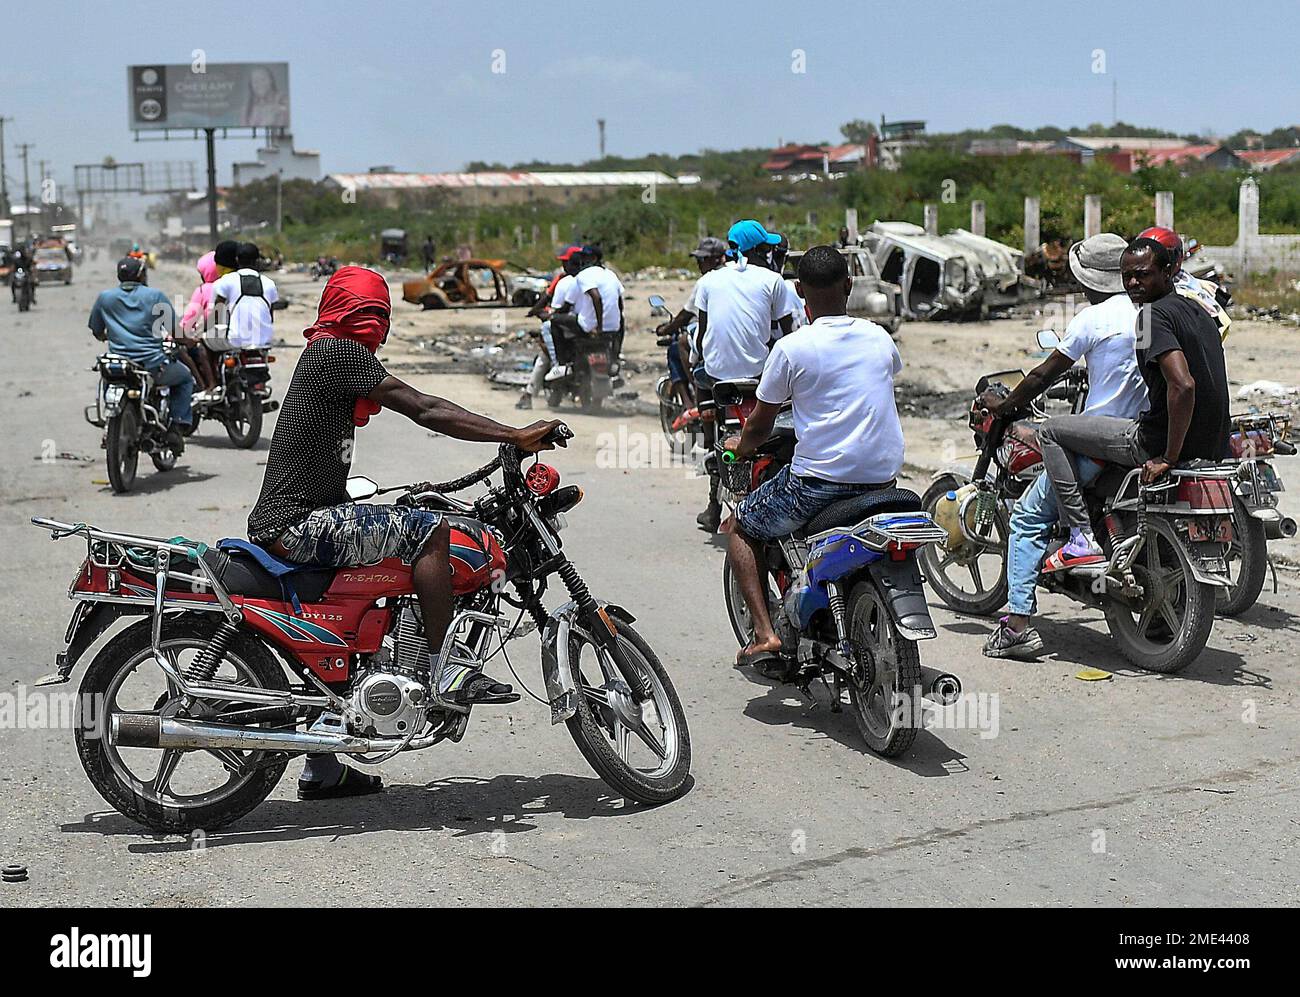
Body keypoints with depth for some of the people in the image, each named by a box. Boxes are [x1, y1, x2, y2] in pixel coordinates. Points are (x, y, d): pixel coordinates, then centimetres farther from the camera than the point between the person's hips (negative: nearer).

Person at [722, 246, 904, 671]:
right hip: (883, 477, 5)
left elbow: (759, 425, 0)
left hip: (818, 481, -5)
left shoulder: (791, 347, -8)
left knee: (742, 529, 17)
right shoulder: (880, 338, 7)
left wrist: (742, 445, 23)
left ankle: (764, 632, 2)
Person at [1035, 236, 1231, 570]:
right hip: (1213, 447, 9)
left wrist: (1169, 457, -22)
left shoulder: (1154, 314, -15)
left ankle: (1083, 538, -3)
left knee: (1052, 431, 3)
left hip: (1160, 440, -9)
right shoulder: (1196, 311, 15)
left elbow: (1183, 385, -28)